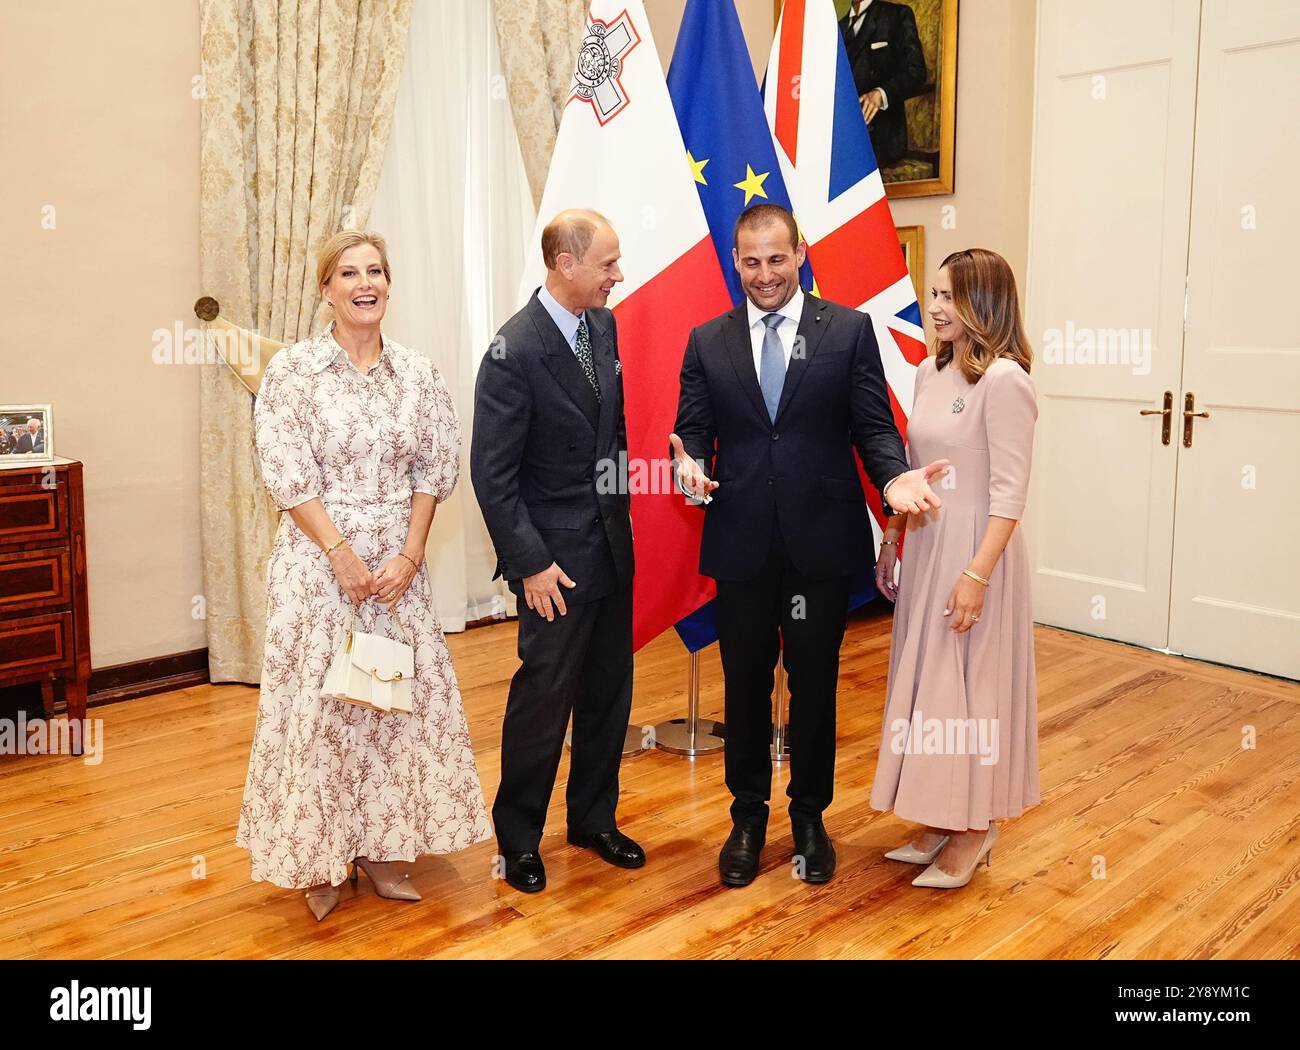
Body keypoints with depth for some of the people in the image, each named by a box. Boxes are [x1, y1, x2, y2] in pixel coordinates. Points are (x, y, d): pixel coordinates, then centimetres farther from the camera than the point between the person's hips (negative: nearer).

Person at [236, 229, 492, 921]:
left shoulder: (417, 374, 4)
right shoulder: (293, 371, -5)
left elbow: (435, 470, 3)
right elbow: (287, 475, -10)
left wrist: (409, 556, -7)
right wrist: (343, 555, -14)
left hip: (398, 562, 3)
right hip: (319, 558, -3)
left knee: (400, 697, 7)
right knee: (318, 703, 4)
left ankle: (380, 848, 23)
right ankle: (320, 859, 21)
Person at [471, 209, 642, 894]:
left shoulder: (604, 325, 4)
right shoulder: (514, 352, -18)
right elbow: (492, 474, -16)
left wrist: (624, 513, 7)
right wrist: (530, 564, -16)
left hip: (613, 545, 7)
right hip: (557, 557, -7)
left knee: (610, 690, 16)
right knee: (545, 695, 4)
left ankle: (593, 818, 34)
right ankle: (518, 836, 25)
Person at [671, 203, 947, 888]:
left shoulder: (849, 330, 2)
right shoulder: (706, 343, 6)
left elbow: (873, 424, -1)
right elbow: (693, 432, 4)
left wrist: (893, 475, -21)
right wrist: (689, 467, -19)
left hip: (821, 541, -1)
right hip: (741, 542, 1)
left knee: (814, 683, 11)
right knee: (745, 683, 12)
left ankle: (809, 817, 30)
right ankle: (748, 818, 30)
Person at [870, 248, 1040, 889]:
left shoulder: (1004, 380, -15)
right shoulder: (929, 373, 9)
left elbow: (1009, 492, -18)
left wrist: (977, 573, -22)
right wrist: (891, 541, 15)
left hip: (974, 547, -8)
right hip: (924, 543, 8)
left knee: (969, 682, 2)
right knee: (925, 678, 14)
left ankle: (975, 827, 18)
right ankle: (944, 817, 28)